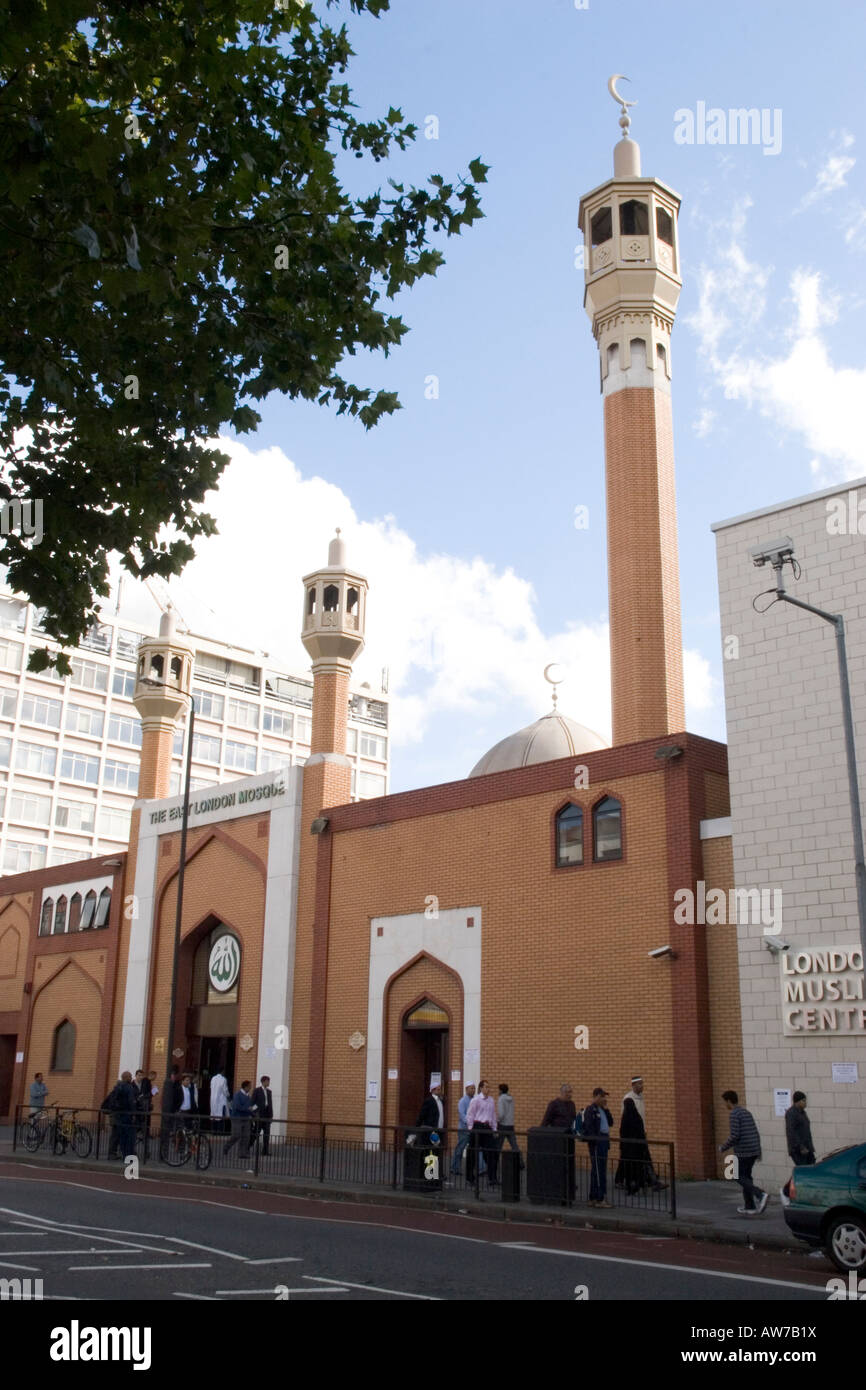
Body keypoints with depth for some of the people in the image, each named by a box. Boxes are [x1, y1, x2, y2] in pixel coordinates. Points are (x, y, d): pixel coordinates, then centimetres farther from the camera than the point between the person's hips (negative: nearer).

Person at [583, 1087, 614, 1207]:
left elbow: (610, 1123, 17)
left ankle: (593, 1198, 20)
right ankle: (600, 1199, -4)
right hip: (596, 1143, -10)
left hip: (604, 1141, 10)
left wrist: (606, 1110, 6)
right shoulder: (591, 1109, -12)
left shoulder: (602, 1109, 17)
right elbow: (589, 1127, -18)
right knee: (598, 1171, -7)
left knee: (599, 1170, 13)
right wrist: (593, 1142, -23)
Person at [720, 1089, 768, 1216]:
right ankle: (750, 1207, 13)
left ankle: (760, 1195, -16)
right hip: (754, 1150, 8)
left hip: (743, 1151, -8)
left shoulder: (734, 1114, -12)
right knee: (746, 1177, 15)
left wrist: (723, 1148, -5)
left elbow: (734, 1136, -19)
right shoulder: (747, 1112, 15)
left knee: (739, 1177, 1)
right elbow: (755, 1134, 17)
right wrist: (758, 1152, 22)